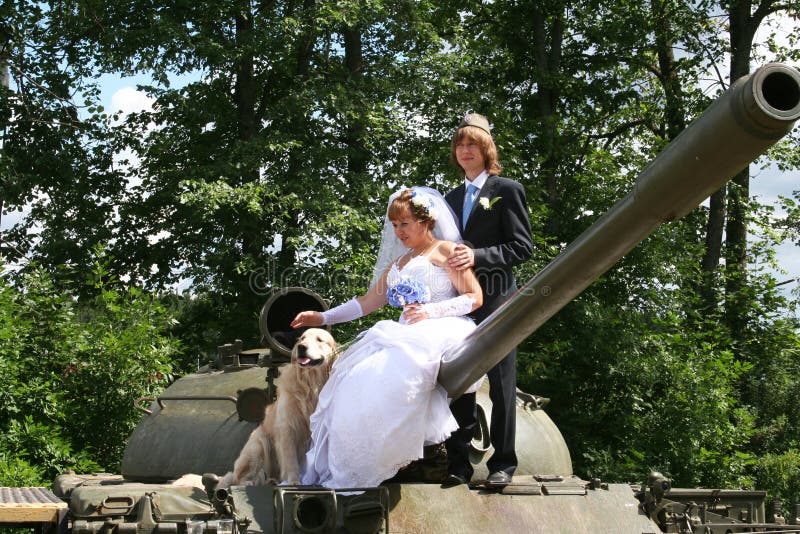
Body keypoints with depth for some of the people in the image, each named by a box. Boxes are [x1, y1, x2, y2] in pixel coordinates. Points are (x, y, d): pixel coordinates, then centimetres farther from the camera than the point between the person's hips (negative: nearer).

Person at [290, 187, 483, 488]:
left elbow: (475, 297, -1)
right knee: (356, 378, -18)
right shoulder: (398, 263, 28)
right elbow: (368, 302, 28)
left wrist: (431, 311, -12)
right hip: (405, 336, 7)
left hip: (439, 334, -7)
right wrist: (323, 318, 19)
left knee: (387, 376, -33)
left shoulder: (446, 251, 6)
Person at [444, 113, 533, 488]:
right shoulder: (452, 198, 19)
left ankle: (503, 463, 5)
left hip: (498, 301, -5)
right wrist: (450, 260, 2)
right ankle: (458, 462, 7)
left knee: (501, 384, 0)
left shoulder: (507, 190, 0)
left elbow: (522, 246, -7)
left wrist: (478, 256, -18)